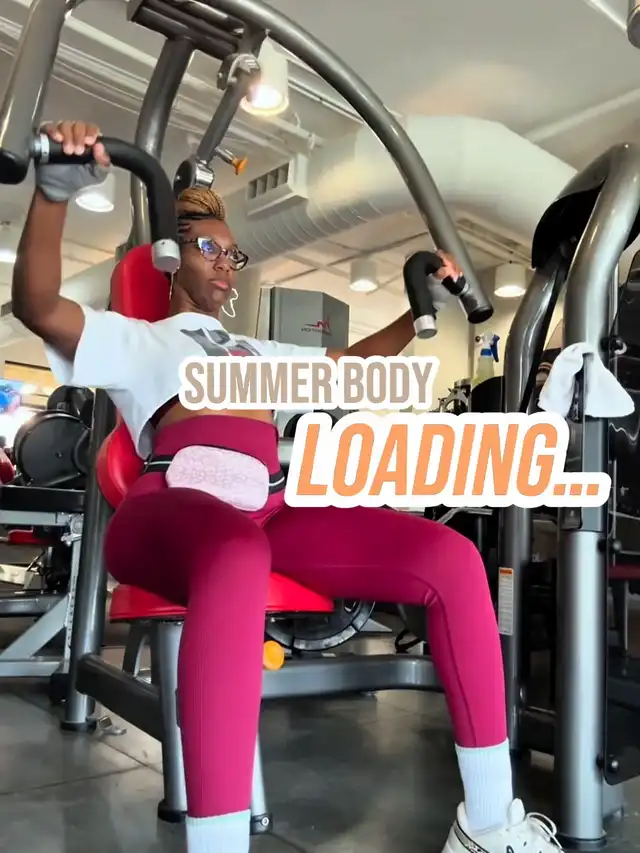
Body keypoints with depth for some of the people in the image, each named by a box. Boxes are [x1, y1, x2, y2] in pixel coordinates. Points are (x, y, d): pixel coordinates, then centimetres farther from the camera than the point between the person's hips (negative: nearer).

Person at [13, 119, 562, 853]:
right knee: (237, 561, -45)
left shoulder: (259, 351, 38)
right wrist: (55, 193, -13)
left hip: (272, 511, 5)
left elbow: (355, 363, 43)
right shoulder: (136, 339, 21)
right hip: (179, 505, -5)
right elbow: (37, 306, 3)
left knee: (452, 557, -18)